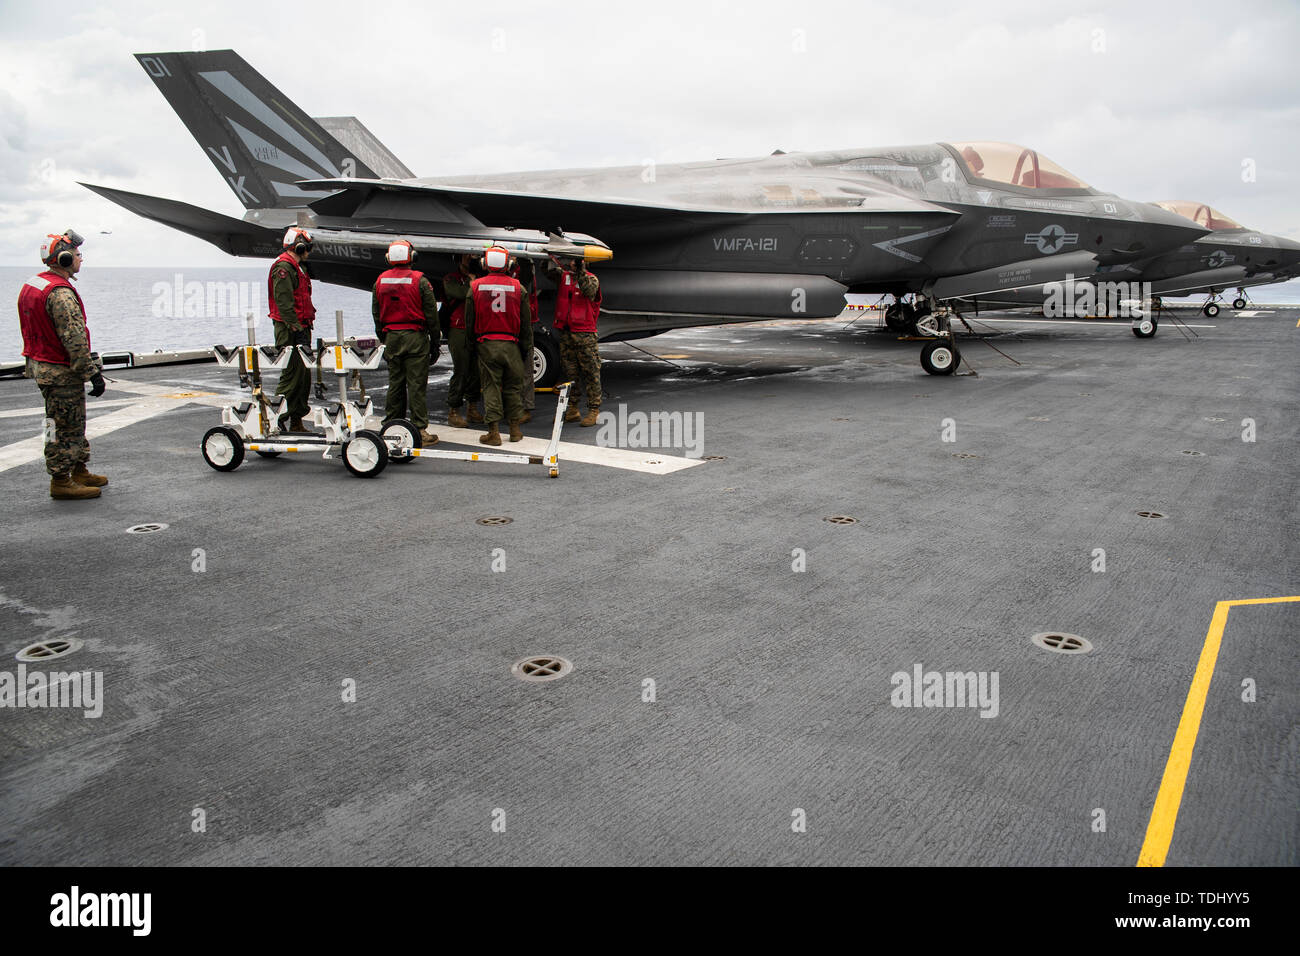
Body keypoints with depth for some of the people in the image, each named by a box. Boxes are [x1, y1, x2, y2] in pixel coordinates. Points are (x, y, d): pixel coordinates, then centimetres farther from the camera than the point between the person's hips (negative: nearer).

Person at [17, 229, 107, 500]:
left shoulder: (32, 284, 12)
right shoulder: (61, 293, -22)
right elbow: (75, 340, -25)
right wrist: (93, 374, -21)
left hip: (40, 364, 10)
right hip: (61, 373, -10)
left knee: (73, 424, 20)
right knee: (65, 428, -1)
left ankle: (79, 472, 30)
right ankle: (61, 482, 6)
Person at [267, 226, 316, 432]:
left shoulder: (296, 267, 22)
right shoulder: (283, 267, -11)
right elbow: (283, 300, -20)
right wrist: (295, 327, -23)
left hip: (300, 328, 10)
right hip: (290, 330, -10)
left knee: (304, 374, 11)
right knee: (292, 374, -10)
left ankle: (296, 421, 18)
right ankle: (277, 419, -5)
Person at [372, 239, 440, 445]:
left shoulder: (380, 281, 7)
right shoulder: (420, 280, -8)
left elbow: (376, 315, 13)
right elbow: (431, 314, -6)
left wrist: (384, 339, 21)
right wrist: (435, 342, 1)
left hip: (391, 337, 5)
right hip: (415, 337, -4)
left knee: (395, 383, 13)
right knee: (417, 385, -3)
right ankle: (419, 430, -2)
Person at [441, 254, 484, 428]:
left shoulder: (477, 278, 22)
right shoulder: (450, 279, 4)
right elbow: (462, 293, -15)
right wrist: (471, 281, 1)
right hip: (458, 331, -6)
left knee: (476, 370, 6)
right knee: (460, 371, -8)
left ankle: (473, 408, 15)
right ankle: (453, 411, -3)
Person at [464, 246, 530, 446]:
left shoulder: (475, 286, -1)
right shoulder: (518, 287, -1)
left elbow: (469, 321, 3)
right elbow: (526, 321, 3)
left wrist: (473, 341, 17)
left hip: (486, 345, 0)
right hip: (511, 345, 0)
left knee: (490, 387, 4)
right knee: (513, 386, 11)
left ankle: (493, 432, 2)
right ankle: (515, 429, 17)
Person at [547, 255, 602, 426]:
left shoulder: (591, 278, 1)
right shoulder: (562, 276, 12)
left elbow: (590, 291, -18)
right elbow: (548, 271, -1)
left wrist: (580, 271, -24)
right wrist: (550, 258, -18)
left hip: (585, 332, -4)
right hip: (565, 331, 5)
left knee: (591, 372, -5)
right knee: (570, 372, 9)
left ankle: (593, 410, -1)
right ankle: (572, 408, 17)